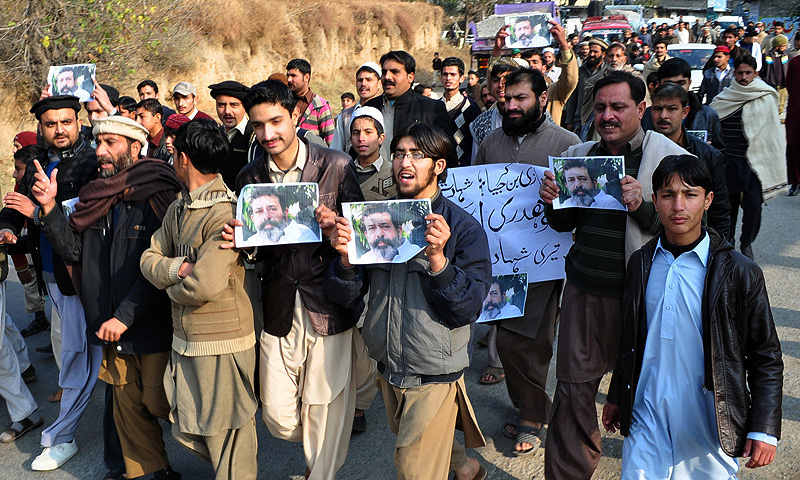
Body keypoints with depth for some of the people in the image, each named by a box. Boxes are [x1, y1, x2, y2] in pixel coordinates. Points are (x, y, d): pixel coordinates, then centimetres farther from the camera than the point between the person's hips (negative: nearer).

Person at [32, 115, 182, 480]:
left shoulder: (156, 196, -13)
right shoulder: (96, 197, 9)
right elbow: (73, 250, 6)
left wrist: (124, 316, -20)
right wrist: (49, 207, -6)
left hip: (153, 326, -6)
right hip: (112, 328, 7)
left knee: (158, 403, 2)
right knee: (128, 407, 14)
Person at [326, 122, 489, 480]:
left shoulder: (463, 228, -13)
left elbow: (466, 310, -18)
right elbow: (345, 296, -3)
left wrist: (437, 259, -31)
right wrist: (344, 256, -22)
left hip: (434, 375, -5)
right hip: (388, 368, 5)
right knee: (428, 450, 27)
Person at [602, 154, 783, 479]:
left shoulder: (741, 273, -8)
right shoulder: (641, 264, 3)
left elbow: (766, 357, -4)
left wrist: (764, 430, -7)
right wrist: (616, 397, 18)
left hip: (710, 427, -2)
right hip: (648, 419, 3)